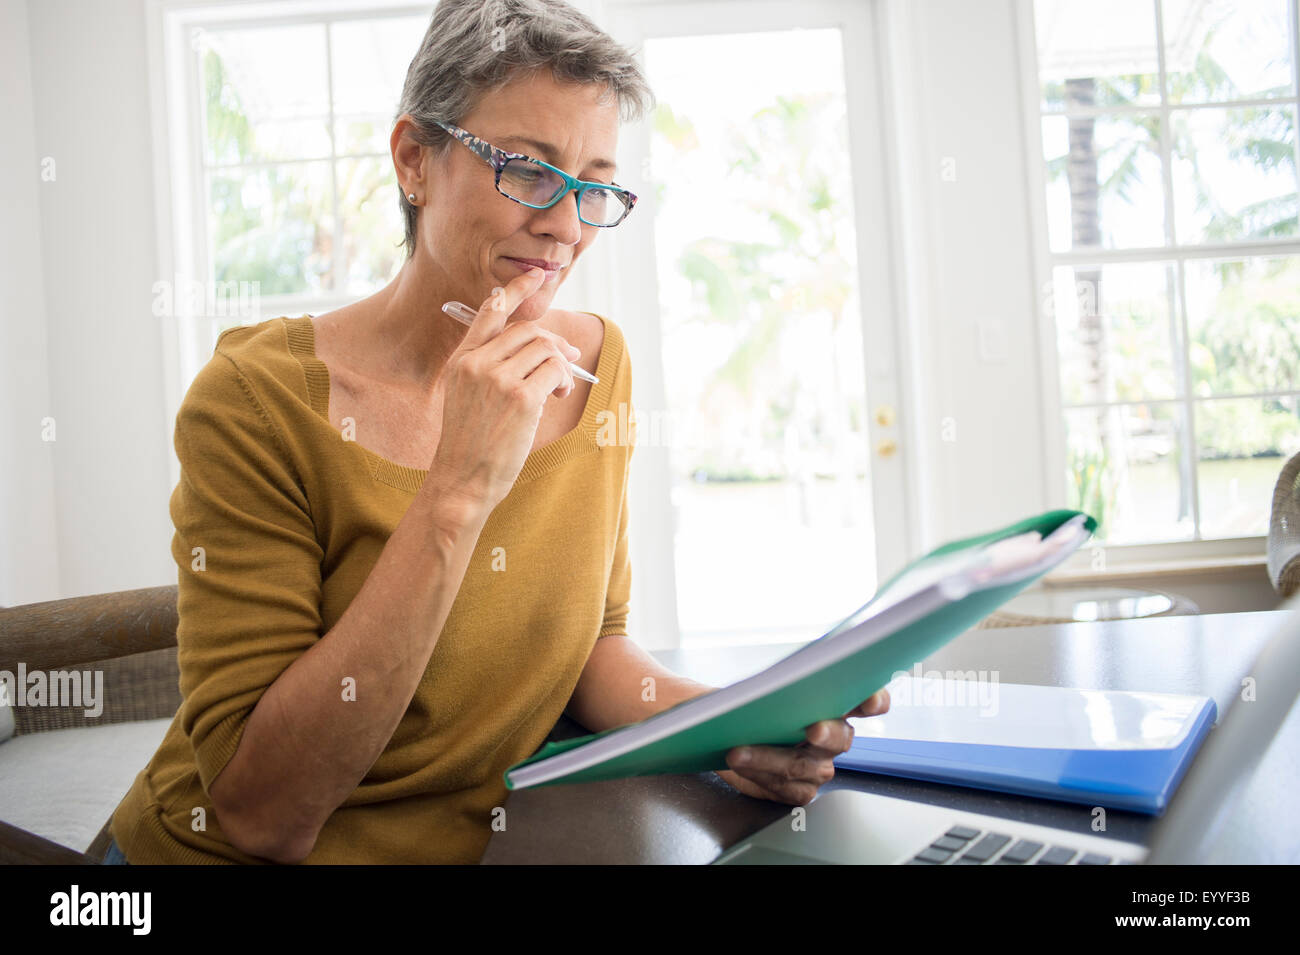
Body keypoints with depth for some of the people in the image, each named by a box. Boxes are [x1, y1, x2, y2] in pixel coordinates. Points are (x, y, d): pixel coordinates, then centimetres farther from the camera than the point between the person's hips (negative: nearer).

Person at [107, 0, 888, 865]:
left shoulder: (594, 364, -2)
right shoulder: (259, 397, -16)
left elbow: (593, 642, 5)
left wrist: (717, 720, -14)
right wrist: (456, 496, -27)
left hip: (480, 840, 3)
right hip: (231, 855, -2)